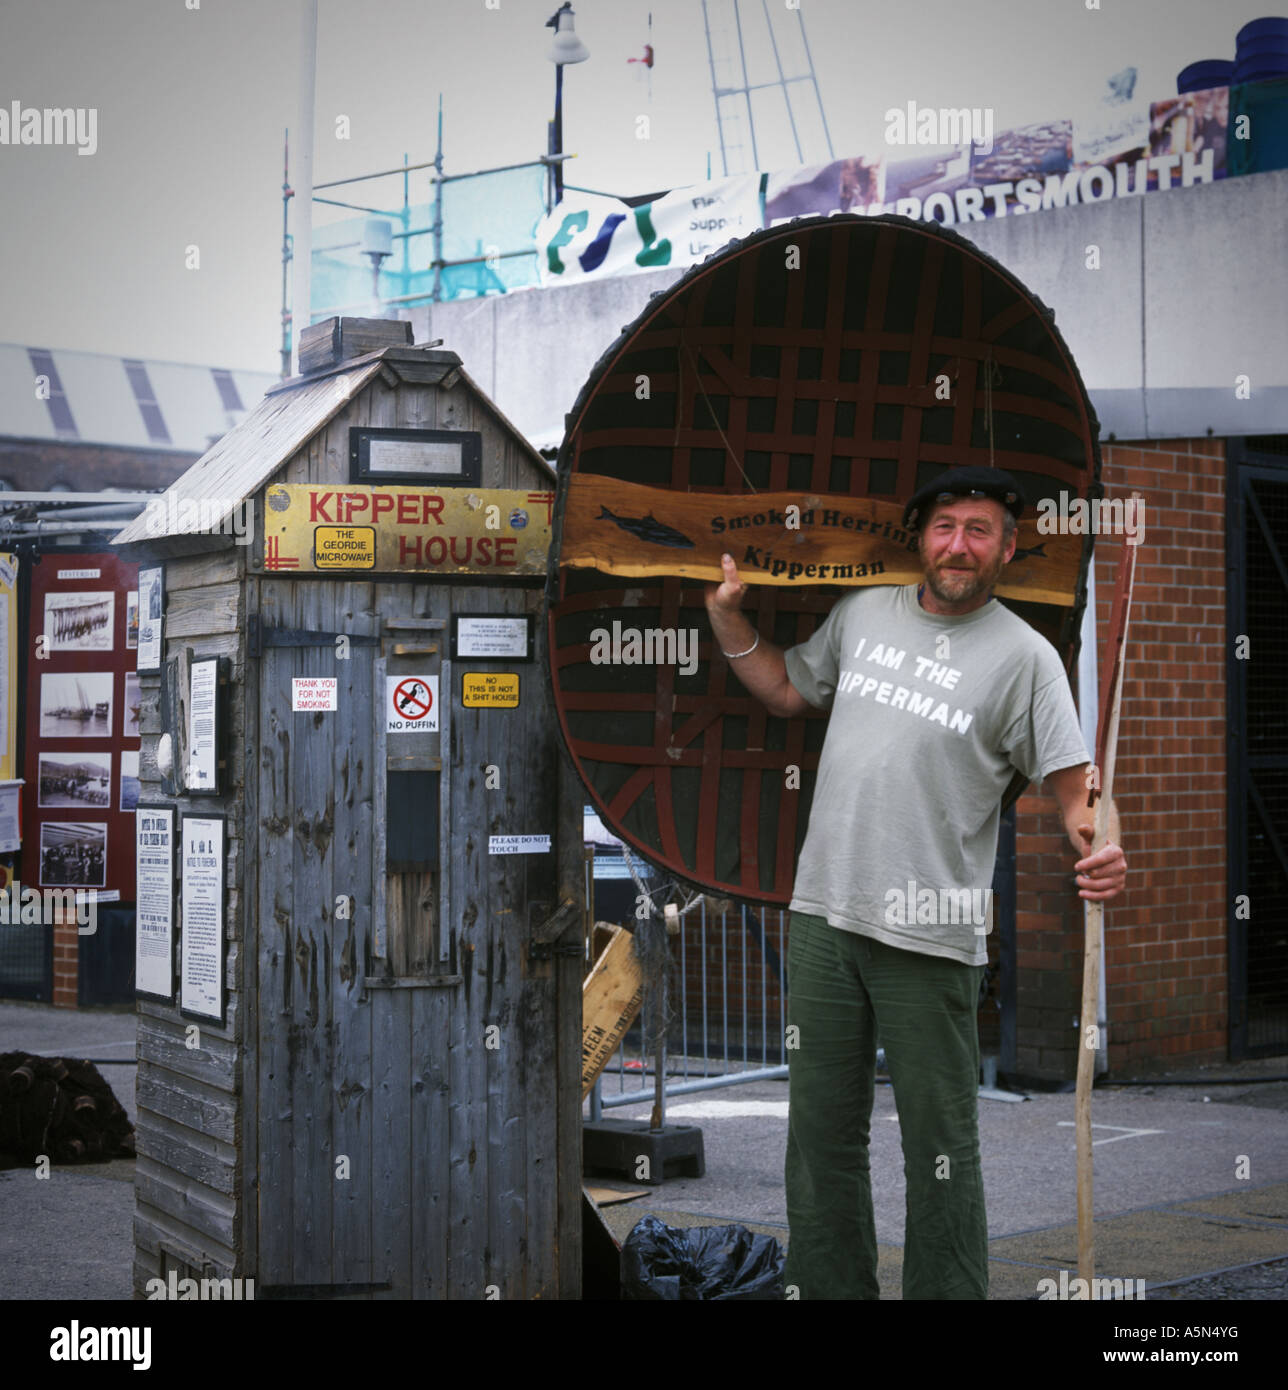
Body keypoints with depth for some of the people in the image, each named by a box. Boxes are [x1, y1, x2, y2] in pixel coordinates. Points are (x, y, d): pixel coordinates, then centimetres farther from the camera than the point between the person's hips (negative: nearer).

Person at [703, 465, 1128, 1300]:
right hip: (824, 916, 5)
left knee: (940, 1146, 1)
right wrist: (727, 616, 15)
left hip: (930, 938, -5)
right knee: (822, 1131, 13)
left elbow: (1073, 780, -9)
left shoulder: (1022, 655, -4)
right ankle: (828, 1291, 26)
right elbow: (787, 690, 26)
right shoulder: (863, 612, 11)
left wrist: (1100, 846, -29)